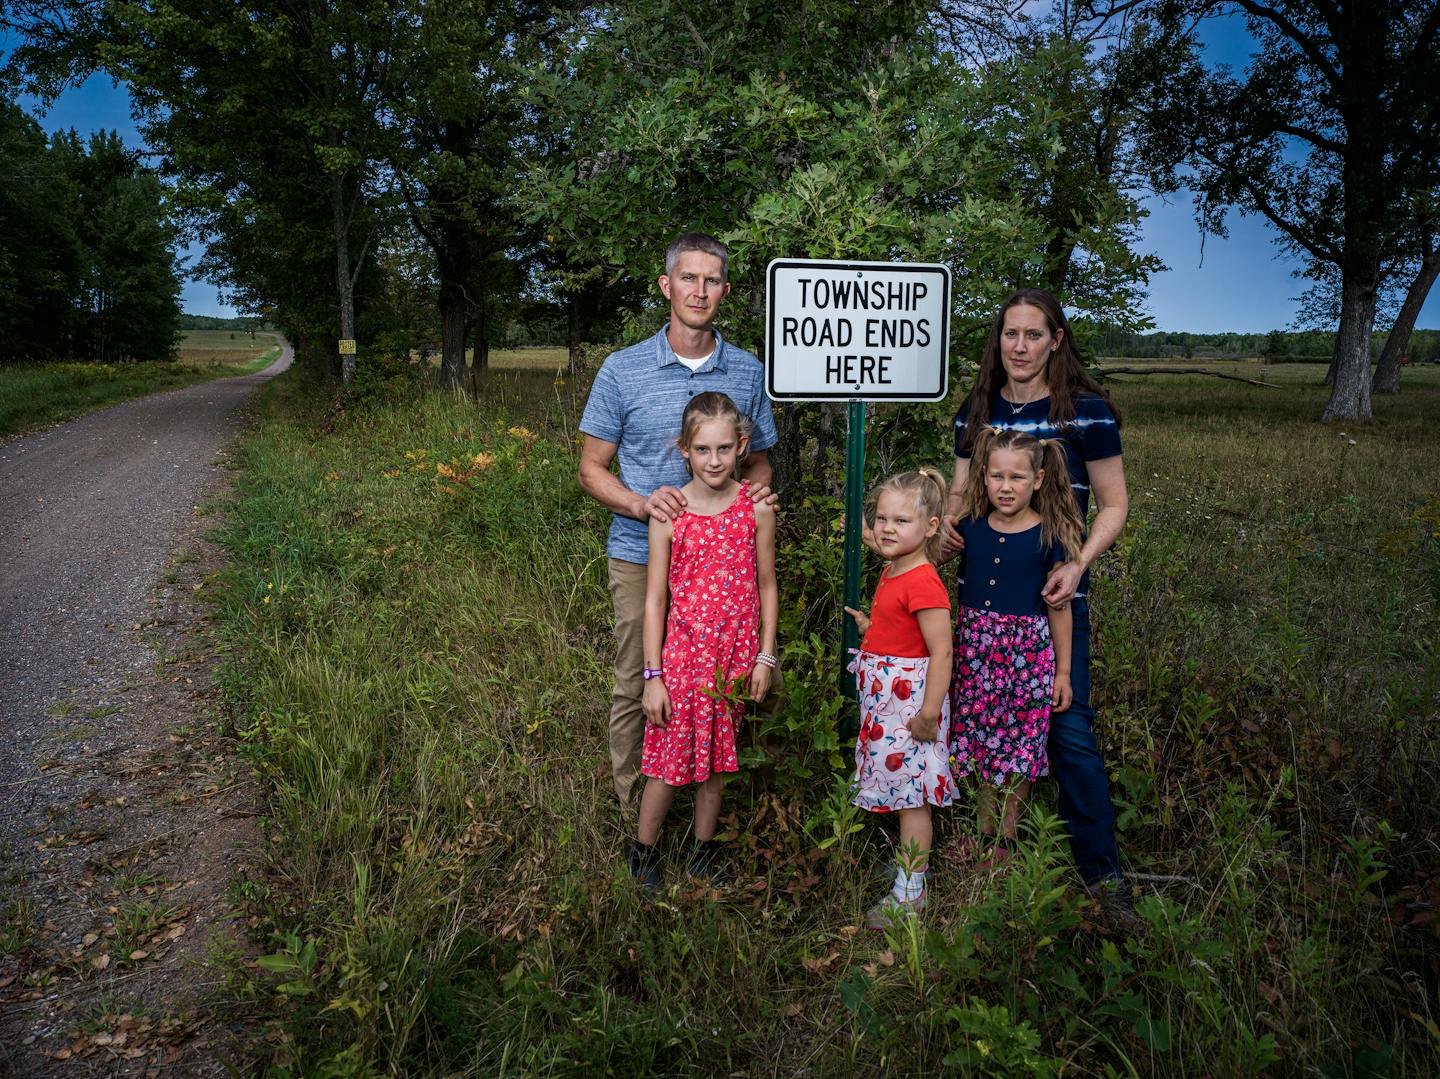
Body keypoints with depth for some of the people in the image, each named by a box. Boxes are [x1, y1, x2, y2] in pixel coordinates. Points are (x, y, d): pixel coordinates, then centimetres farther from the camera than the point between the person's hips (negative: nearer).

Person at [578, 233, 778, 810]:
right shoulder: (623, 370, -1)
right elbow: (592, 468, 3)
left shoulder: (748, 372, 6)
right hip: (642, 554, -1)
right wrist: (642, 504, -17)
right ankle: (633, 806, 24)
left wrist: (758, 487, -8)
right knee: (637, 687, 4)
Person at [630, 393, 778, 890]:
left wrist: (765, 658, 2)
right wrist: (653, 676, -6)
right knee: (670, 758, 4)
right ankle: (644, 848, 27)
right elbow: (655, 599, -5)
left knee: (715, 756, 15)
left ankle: (703, 845, 35)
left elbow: (766, 587, 5)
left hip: (734, 653, 2)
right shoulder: (668, 513, -8)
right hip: (682, 651, -2)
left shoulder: (756, 509, -4)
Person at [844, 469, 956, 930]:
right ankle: (910, 862, 32)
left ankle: (910, 894, 11)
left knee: (911, 798, 1)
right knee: (904, 795, 18)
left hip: (910, 700, -9)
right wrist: (866, 626, 14)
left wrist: (929, 714, -24)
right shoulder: (891, 573, 10)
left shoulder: (923, 583, -21)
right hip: (884, 699, 9)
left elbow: (941, 652, -23)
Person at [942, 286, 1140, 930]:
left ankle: (1102, 875, 8)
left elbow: (1114, 504, -2)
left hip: (1052, 594, -4)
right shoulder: (977, 409, 7)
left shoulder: (1085, 410, -6)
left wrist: (1077, 565, -18)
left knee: (1068, 729, -5)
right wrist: (947, 521, -7)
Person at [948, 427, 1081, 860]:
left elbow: (1059, 606, -2)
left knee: (1018, 744, 7)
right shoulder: (969, 528, 0)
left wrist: (1063, 671, 1)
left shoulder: (1048, 537, -8)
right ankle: (984, 828, 31)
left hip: (1026, 651, -3)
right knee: (980, 741, 12)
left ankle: (1006, 836, 26)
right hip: (974, 647, 3)